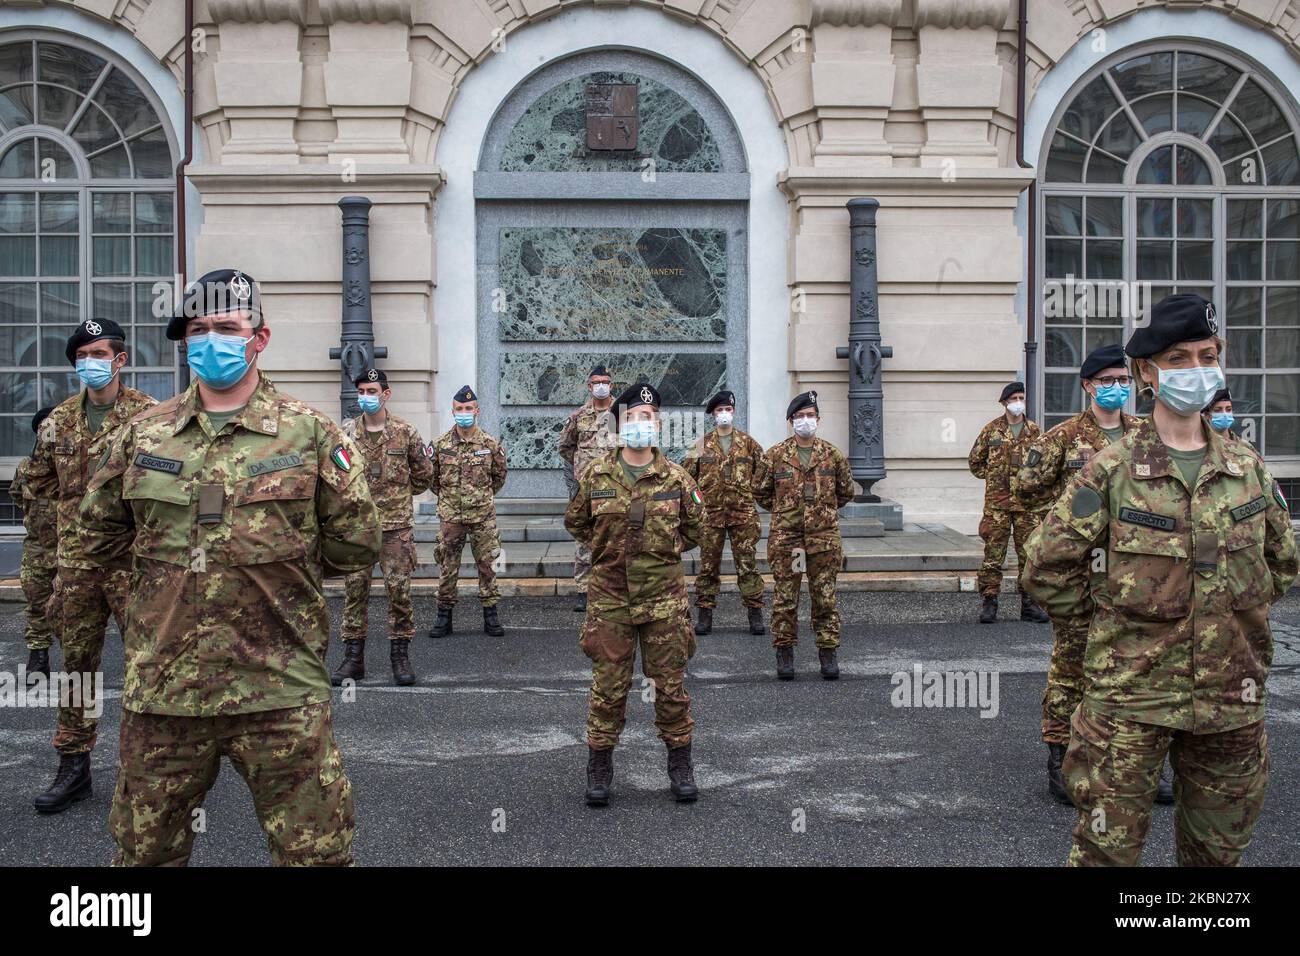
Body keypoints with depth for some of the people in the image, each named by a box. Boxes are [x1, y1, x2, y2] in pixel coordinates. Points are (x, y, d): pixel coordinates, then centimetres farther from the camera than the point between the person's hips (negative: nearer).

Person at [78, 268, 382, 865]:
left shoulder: (310, 432, -1)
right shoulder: (143, 434, 7)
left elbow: (355, 545, 2)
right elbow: (99, 533, 17)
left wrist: (280, 564, 4)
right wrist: (196, 566, 9)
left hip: (280, 695, -3)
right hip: (162, 690, 3)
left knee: (313, 852, 5)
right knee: (145, 851, 18)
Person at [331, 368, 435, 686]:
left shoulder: (406, 432, 0)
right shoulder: (346, 433, 3)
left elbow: (423, 474, 10)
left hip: (397, 524, -1)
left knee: (399, 589, 0)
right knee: (355, 589, 4)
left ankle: (400, 655, 11)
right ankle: (353, 656, 13)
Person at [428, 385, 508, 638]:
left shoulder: (490, 444, -2)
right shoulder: (440, 445, -1)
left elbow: (499, 476, 12)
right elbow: (431, 478, 11)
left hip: (483, 515, 0)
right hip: (450, 516, 0)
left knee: (486, 565, 4)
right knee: (448, 568, 6)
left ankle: (490, 617, 14)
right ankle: (444, 617, 16)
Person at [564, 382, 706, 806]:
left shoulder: (677, 478, 1)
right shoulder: (594, 476, 1)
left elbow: (694, 527, 14)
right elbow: (575, 522, 15)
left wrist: (665, 548, 4)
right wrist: (607, 547, 7)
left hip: (664, 596, 0)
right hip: (609, 596, 0)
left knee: (671, 684, 7)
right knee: (608, 686, 6)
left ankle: (680, 765, 21)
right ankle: (599, 768, 19)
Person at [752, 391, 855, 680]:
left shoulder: (833, 454, 4)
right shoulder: (775, 455, 1)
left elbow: (846, 492, 16)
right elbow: (760, 491, 11)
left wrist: (824, 510, 13)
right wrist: (783, 510, 9)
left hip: (824, 537, 1)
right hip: (785, 537, -1)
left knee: (825, 597, 6)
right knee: (784, 598, 4)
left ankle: (828, 651, 15)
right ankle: (784, 652, 14)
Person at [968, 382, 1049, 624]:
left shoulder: (1034, 431, 7)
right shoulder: (991, 430, 4)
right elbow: (974, 461, 13)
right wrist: (992, 476, 5)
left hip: (1028, 503, 2)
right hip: (997, 502, -2)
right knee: (993, 554, -1)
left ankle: (1029, 604, 13)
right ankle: (989, 602, 5)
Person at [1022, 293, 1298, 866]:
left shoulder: (1248, 468, 5)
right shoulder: (1111, 470, -7)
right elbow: (1049, 569, -6)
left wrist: (1230, 614, 10)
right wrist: (1110, 616, -2)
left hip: (1231, 697, 4)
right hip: (1130, 695, -4)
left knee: (1218, 849, 17)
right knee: (1108, 847, 3)